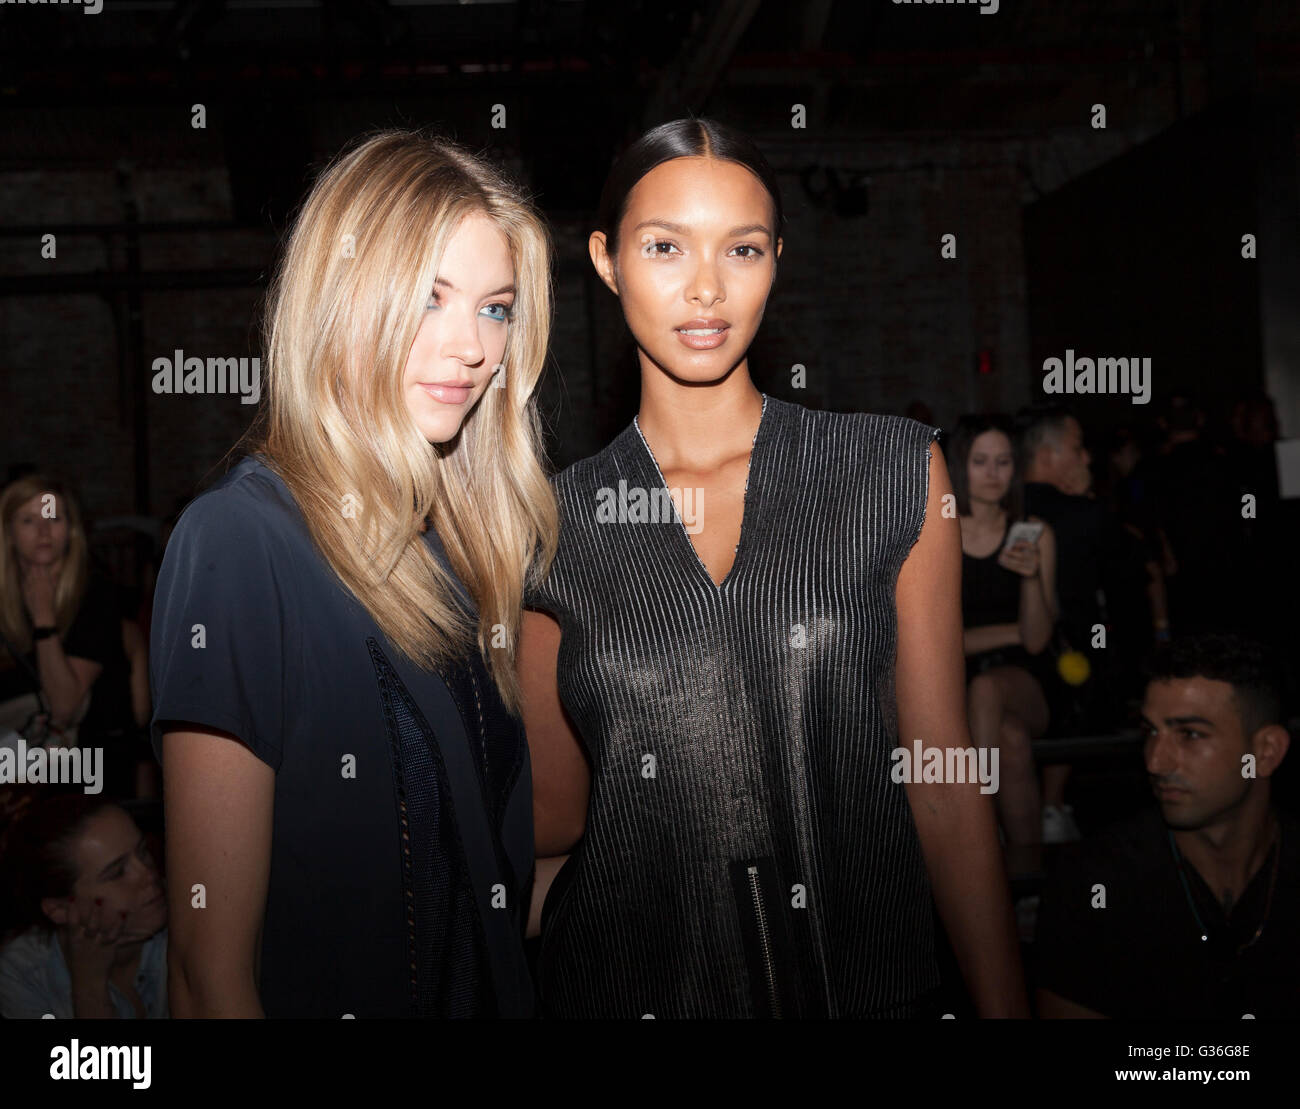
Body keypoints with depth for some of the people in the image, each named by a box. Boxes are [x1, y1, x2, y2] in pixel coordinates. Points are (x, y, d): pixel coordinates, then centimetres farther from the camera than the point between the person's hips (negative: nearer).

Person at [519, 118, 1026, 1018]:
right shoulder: (550, 528, -3)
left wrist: (1003, 1004, -4)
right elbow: (555, 812, 3)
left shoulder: (896, 472, -3)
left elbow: (944, 785, -2)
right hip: (630, 983, 0)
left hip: (865, 976, 0)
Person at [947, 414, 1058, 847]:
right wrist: (1011, 633, -3)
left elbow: (1037, 640, -2)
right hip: (952, 690, -1)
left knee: (987, 687, -36)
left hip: (1021, 686, 1)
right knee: (1012, 740, -35)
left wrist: (1031, 577, -19)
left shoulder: (1035, 534, 6)